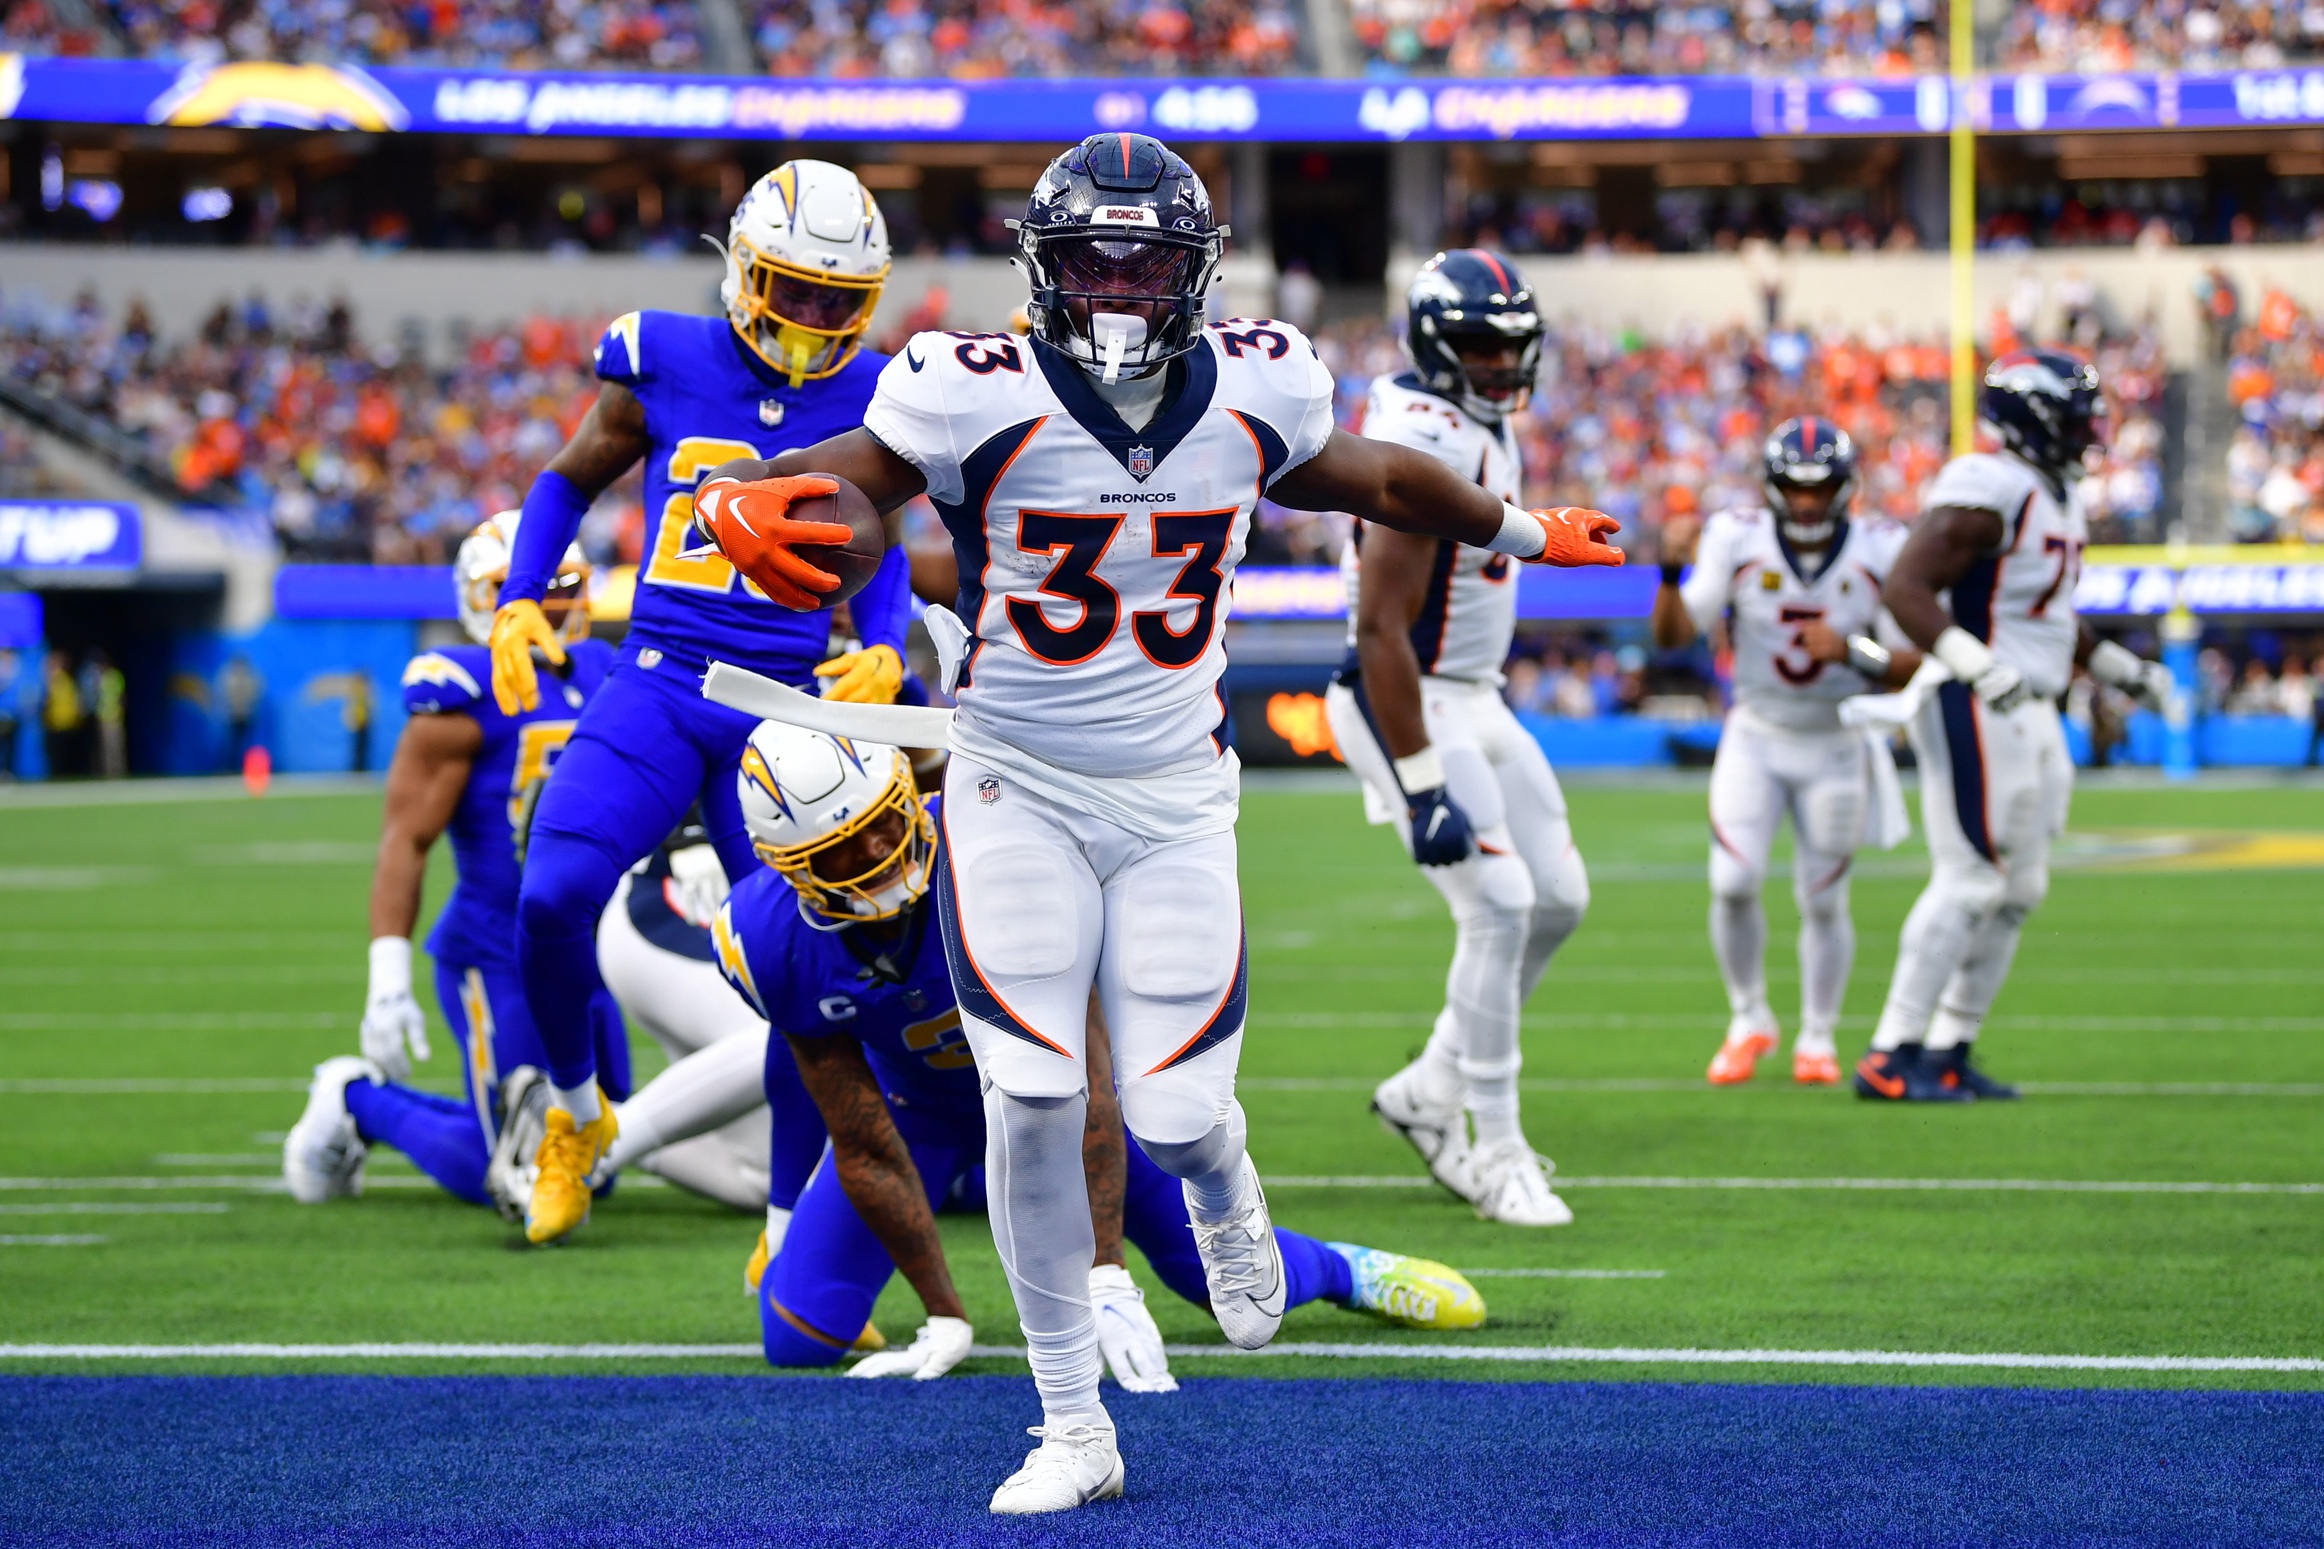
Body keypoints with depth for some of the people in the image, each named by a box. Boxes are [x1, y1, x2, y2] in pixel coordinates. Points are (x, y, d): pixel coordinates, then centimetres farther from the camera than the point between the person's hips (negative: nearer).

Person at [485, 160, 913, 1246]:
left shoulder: (869, 400, 4)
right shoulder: (665, 364, 1)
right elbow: (569, 481, 14)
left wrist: (883, 654, -2)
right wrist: (517, 605, 1)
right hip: (659, 681, -1)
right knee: (553, 899, -19)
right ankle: (576, 1116, 10)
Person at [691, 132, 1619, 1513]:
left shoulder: (1254, 396, -4)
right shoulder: (983, 399, -14)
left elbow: (1373, 478, 16)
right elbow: (834, 482, -16)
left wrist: (1519, 532, 32)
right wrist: (739, 507, -41)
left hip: (1175, 795, 2)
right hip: (1017, 790, -2)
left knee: (1176, 1114, -3)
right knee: (1033, 1101, -10)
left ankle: (1225, 1197, 38)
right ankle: (1075, 1428, 5)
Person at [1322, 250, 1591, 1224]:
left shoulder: (1489, 429, 9)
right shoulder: (1419, 448, -22)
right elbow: (1380, 630, -25)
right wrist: (1422, 788, -26)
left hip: (1472, 699, 10)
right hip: (1408, 706, -10)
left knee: (1558, 897, 10)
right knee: (1499, 906, -13)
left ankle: (1431, 1090, 22)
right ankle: (1497, 1153, -4)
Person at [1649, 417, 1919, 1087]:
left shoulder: (1881, 554, -13)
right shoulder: (1737, 542, -12)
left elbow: (1915, 665, -11)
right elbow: (1673, 635, -15)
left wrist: (1853, 653, -28)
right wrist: (1672, 571, -32)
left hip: (1837, 747, 0)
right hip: (1756, 738, 0)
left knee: (1823, 899, 5)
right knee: (1733, 882, -12)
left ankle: (1817, 1038, 23)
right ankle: (1749, 1020, 11)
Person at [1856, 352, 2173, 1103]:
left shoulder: (2057, 492, 15)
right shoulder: (1987, 492, -17)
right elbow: (1906, 589, -25)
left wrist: (2121, 669, 28)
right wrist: (1977, 665, -36)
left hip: (2028, 713, 10)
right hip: (1976, 712, -10)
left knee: (2018, 890, 12)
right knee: (1970, 883, -10)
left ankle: (1948, 1052, 18)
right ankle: (1891, 1056, -6)